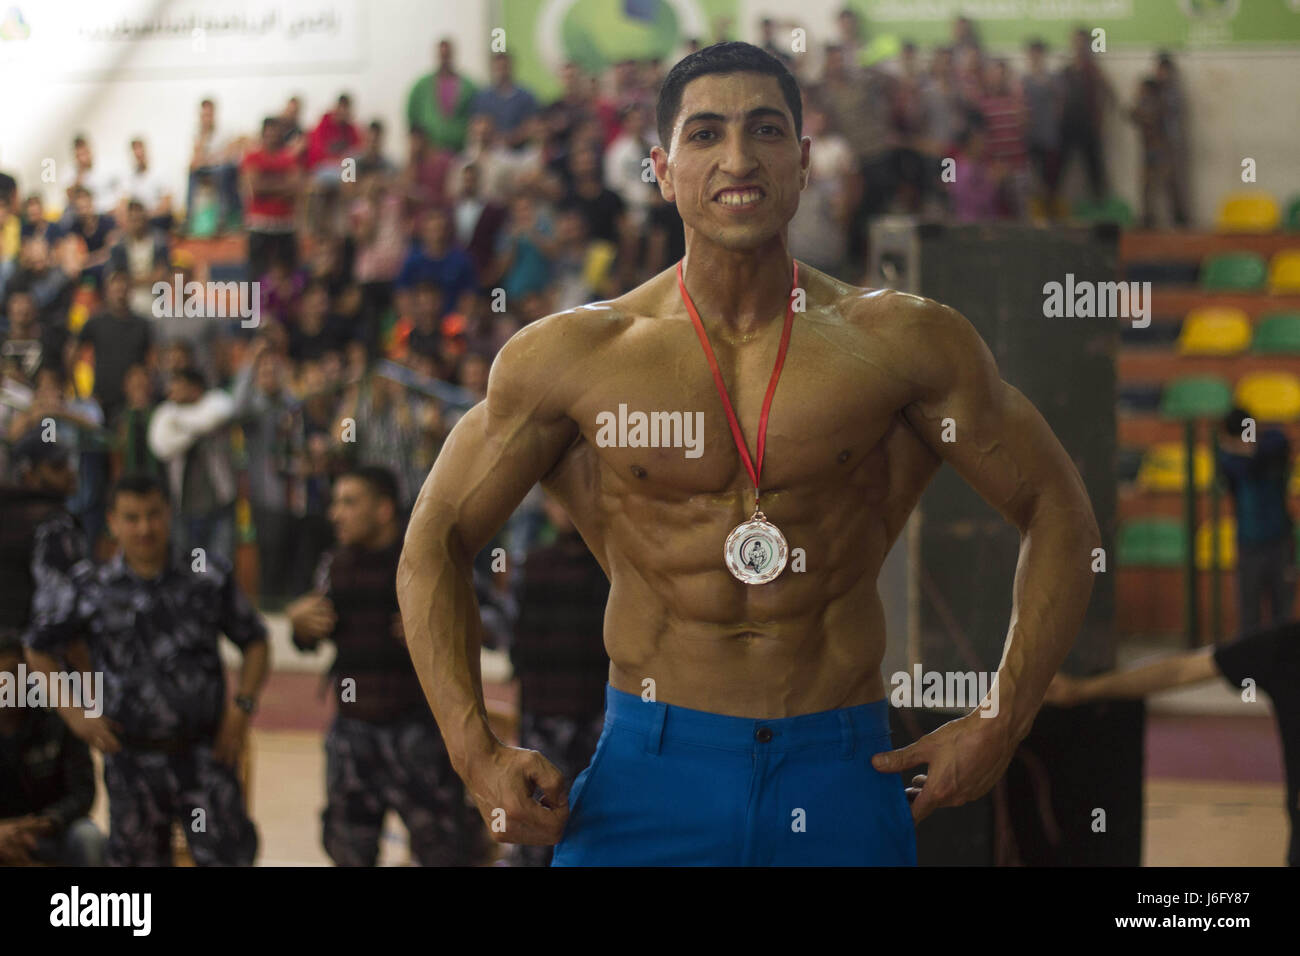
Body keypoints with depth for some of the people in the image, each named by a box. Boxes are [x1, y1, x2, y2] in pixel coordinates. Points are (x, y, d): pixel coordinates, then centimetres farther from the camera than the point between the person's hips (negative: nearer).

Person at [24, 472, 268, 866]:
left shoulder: (208, 580, 1)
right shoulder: (90, 590, -2)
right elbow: (38, 649, 11)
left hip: (206, 757, 0)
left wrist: (242, 705, -2)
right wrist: (74, 715, 0)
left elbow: (254, 641, 12)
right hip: (133, 761, 0)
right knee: (138, 862, 10)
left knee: (229, 859, -4)